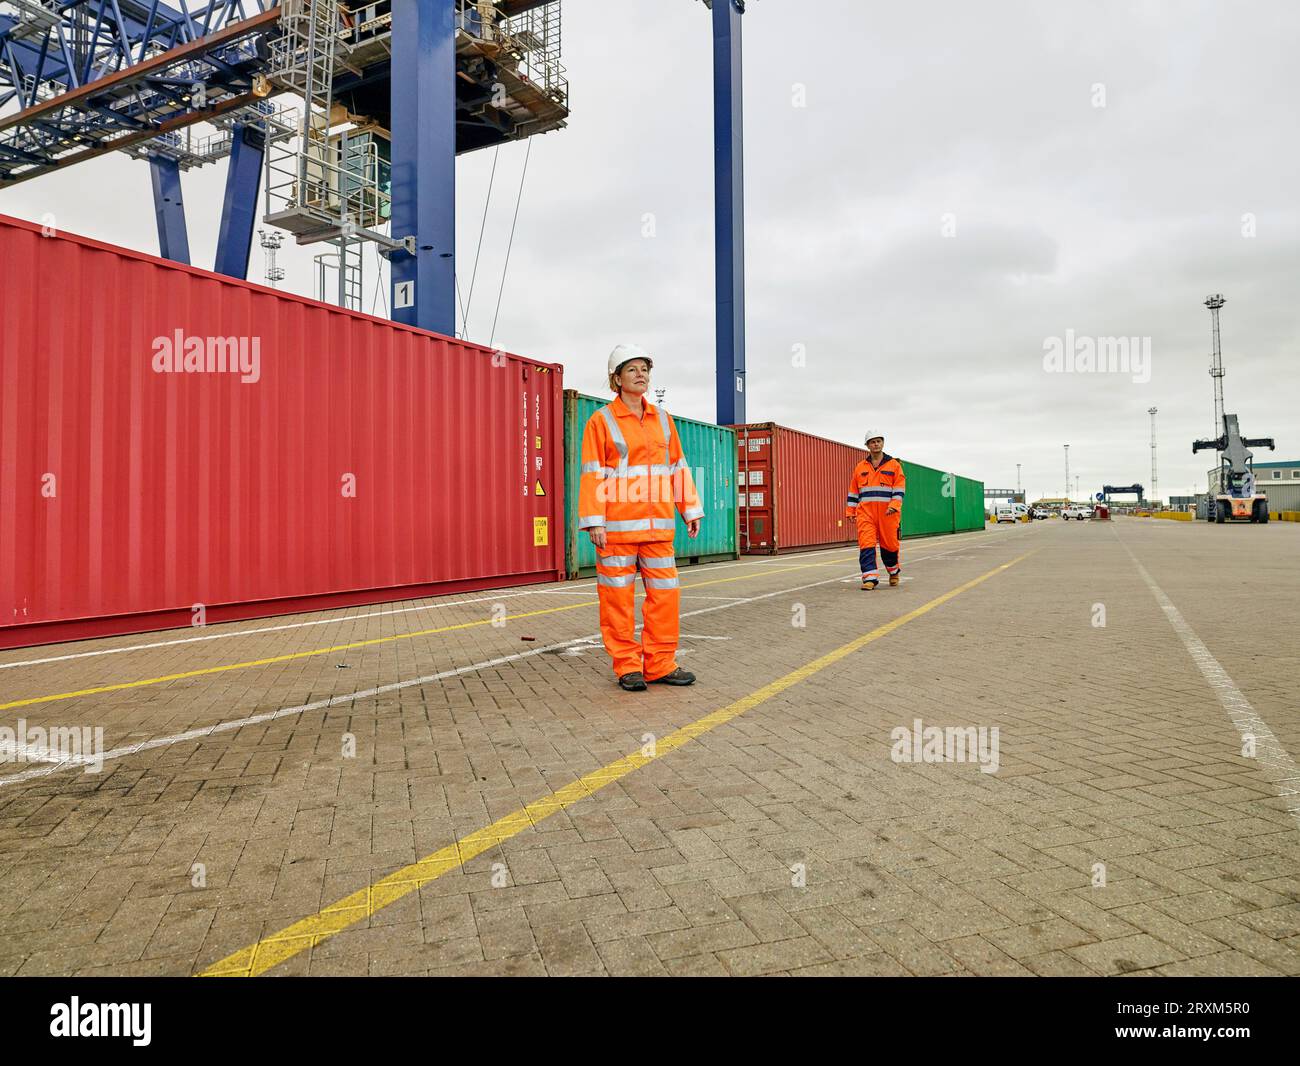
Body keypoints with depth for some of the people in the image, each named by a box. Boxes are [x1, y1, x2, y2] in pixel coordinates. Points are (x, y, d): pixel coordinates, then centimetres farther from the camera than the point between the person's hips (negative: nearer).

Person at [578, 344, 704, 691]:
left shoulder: (662, 419, 14)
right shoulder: (601, 421, 0)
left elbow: (677, 466, 17)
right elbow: (592, 474, -5)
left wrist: (691, 509, 12)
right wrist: (594, 521, -12)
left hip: (657, 525, 5)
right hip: (617, 526, -4)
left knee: (665, 593, 4)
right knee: (618, 597, 1)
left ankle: (660, 665, 15)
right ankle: (627, 667, 12)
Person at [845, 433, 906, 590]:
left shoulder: (894, 465, 7)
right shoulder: (860, 467, 14)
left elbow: (899, 488, 0)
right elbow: (853, 491, 18)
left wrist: (894, 505, -14)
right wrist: (850, 511, 10)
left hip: (887, 512, -1)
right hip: (865, 511, 2)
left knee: (889, 543, 5)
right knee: (866, 543, -11)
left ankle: (894, 571, 31)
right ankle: (870, 577, -12)